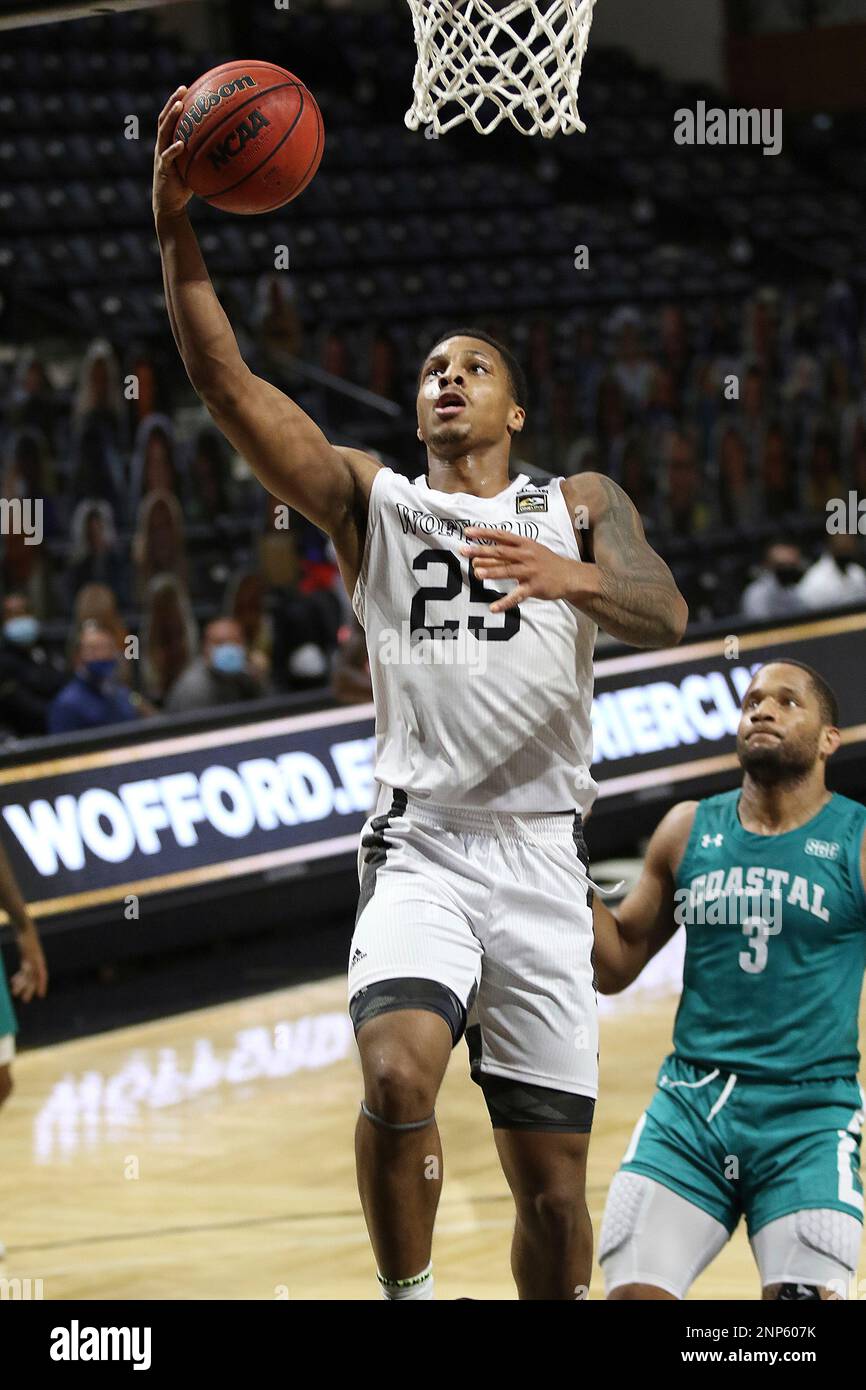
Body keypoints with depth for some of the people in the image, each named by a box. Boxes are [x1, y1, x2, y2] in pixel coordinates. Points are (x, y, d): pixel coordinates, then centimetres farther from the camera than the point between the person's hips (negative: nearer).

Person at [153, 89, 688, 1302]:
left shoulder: (580, 506, 13)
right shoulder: (369, 500, 12)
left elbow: (665, 616, -7)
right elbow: (226, 384, -1)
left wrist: (574, 580, -29)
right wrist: (176, 229, -13)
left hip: (541, 859, 1)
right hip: (420, 845, -1)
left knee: (552, 1180, 1)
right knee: (398, 1072, -29)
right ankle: (408, 1301, -11)